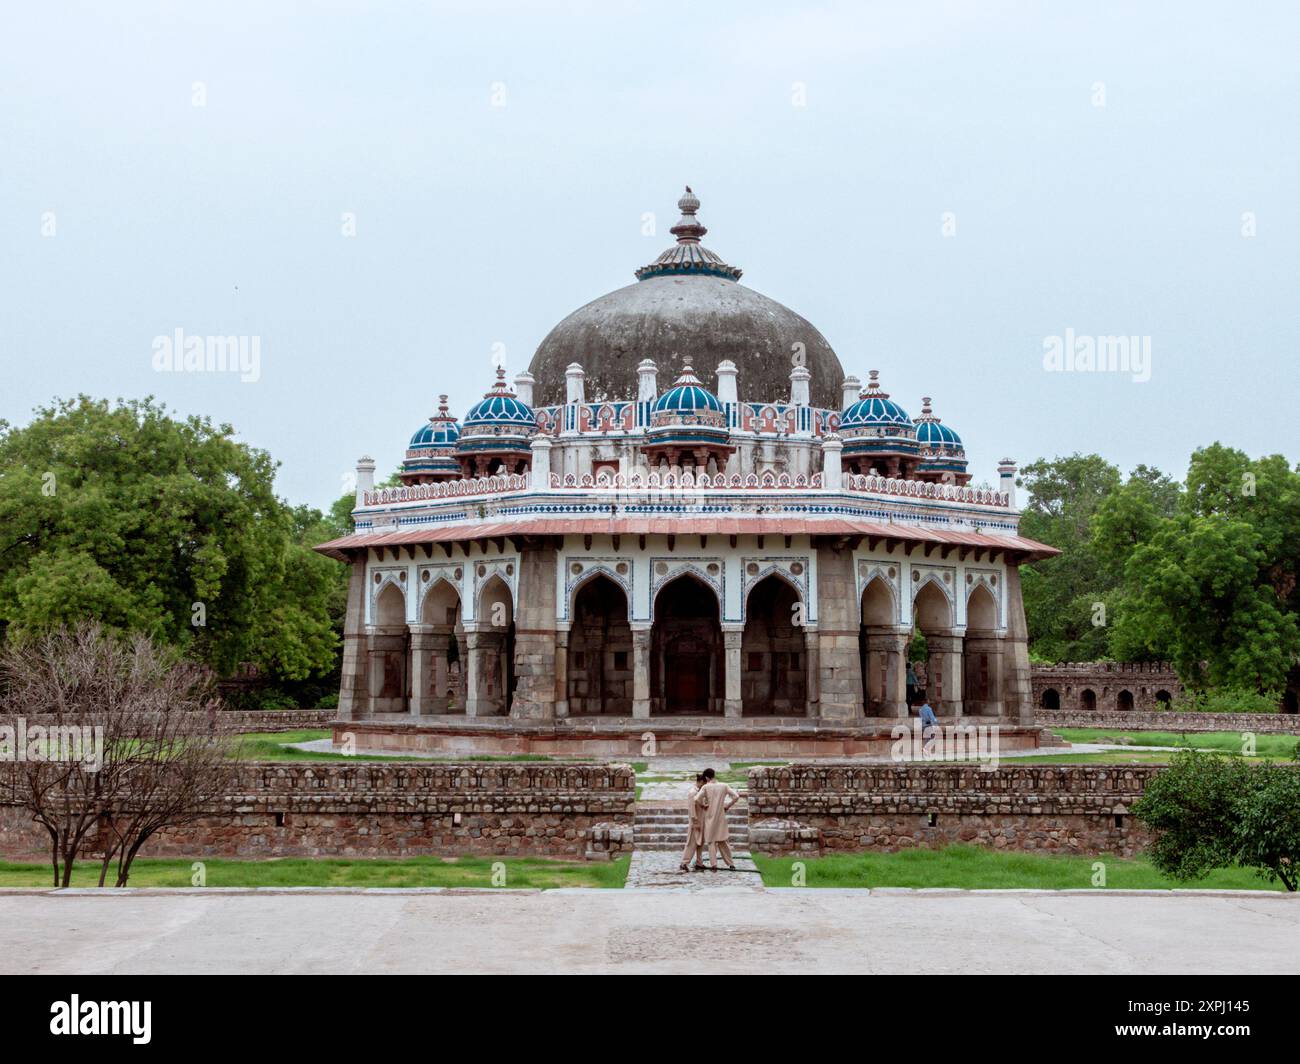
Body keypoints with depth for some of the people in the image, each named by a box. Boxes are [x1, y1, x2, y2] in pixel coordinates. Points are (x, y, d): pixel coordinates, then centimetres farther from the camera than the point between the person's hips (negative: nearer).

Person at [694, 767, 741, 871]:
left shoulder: (706, 787, -9)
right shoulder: (723, 786, 0)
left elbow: (697, 799, -21)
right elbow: (736, 797, -5)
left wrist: (702, 806, -2)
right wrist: (727, 806, 5)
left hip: (710, 817, -3)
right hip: (721, 817, 3)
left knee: (711, 841, 5)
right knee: (722, 841, 13)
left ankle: (714, 864, -8)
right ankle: (731, 864, 11)